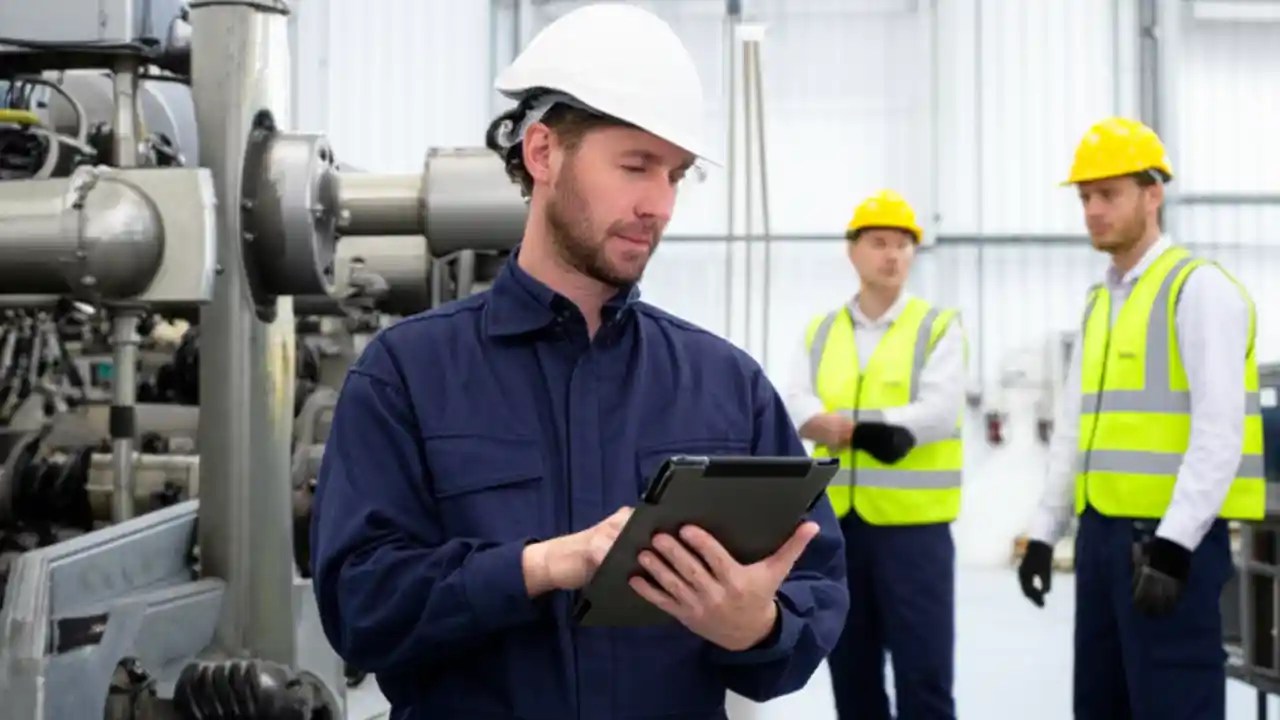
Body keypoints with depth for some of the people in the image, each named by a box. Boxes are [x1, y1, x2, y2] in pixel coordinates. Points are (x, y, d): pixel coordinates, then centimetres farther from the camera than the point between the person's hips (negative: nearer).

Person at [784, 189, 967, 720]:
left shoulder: (938, 328, 0)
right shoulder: (820, 333, 11)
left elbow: (939, 413, -13)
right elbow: (797, 408, -3)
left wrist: (848, 425, -19)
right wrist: (852, 426, -23)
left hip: (913, 524, -4)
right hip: (838, 522, 4)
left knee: (922, 669, -4)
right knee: (851, 668, 12)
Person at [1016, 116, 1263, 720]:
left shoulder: (1200, 289, -8)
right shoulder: (1098, 302, 17)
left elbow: (1219, 431, -17)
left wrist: (1173, 545, -22)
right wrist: (1044, 532, 14)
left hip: (1170, 539, -8)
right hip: (1101, 534, 8)